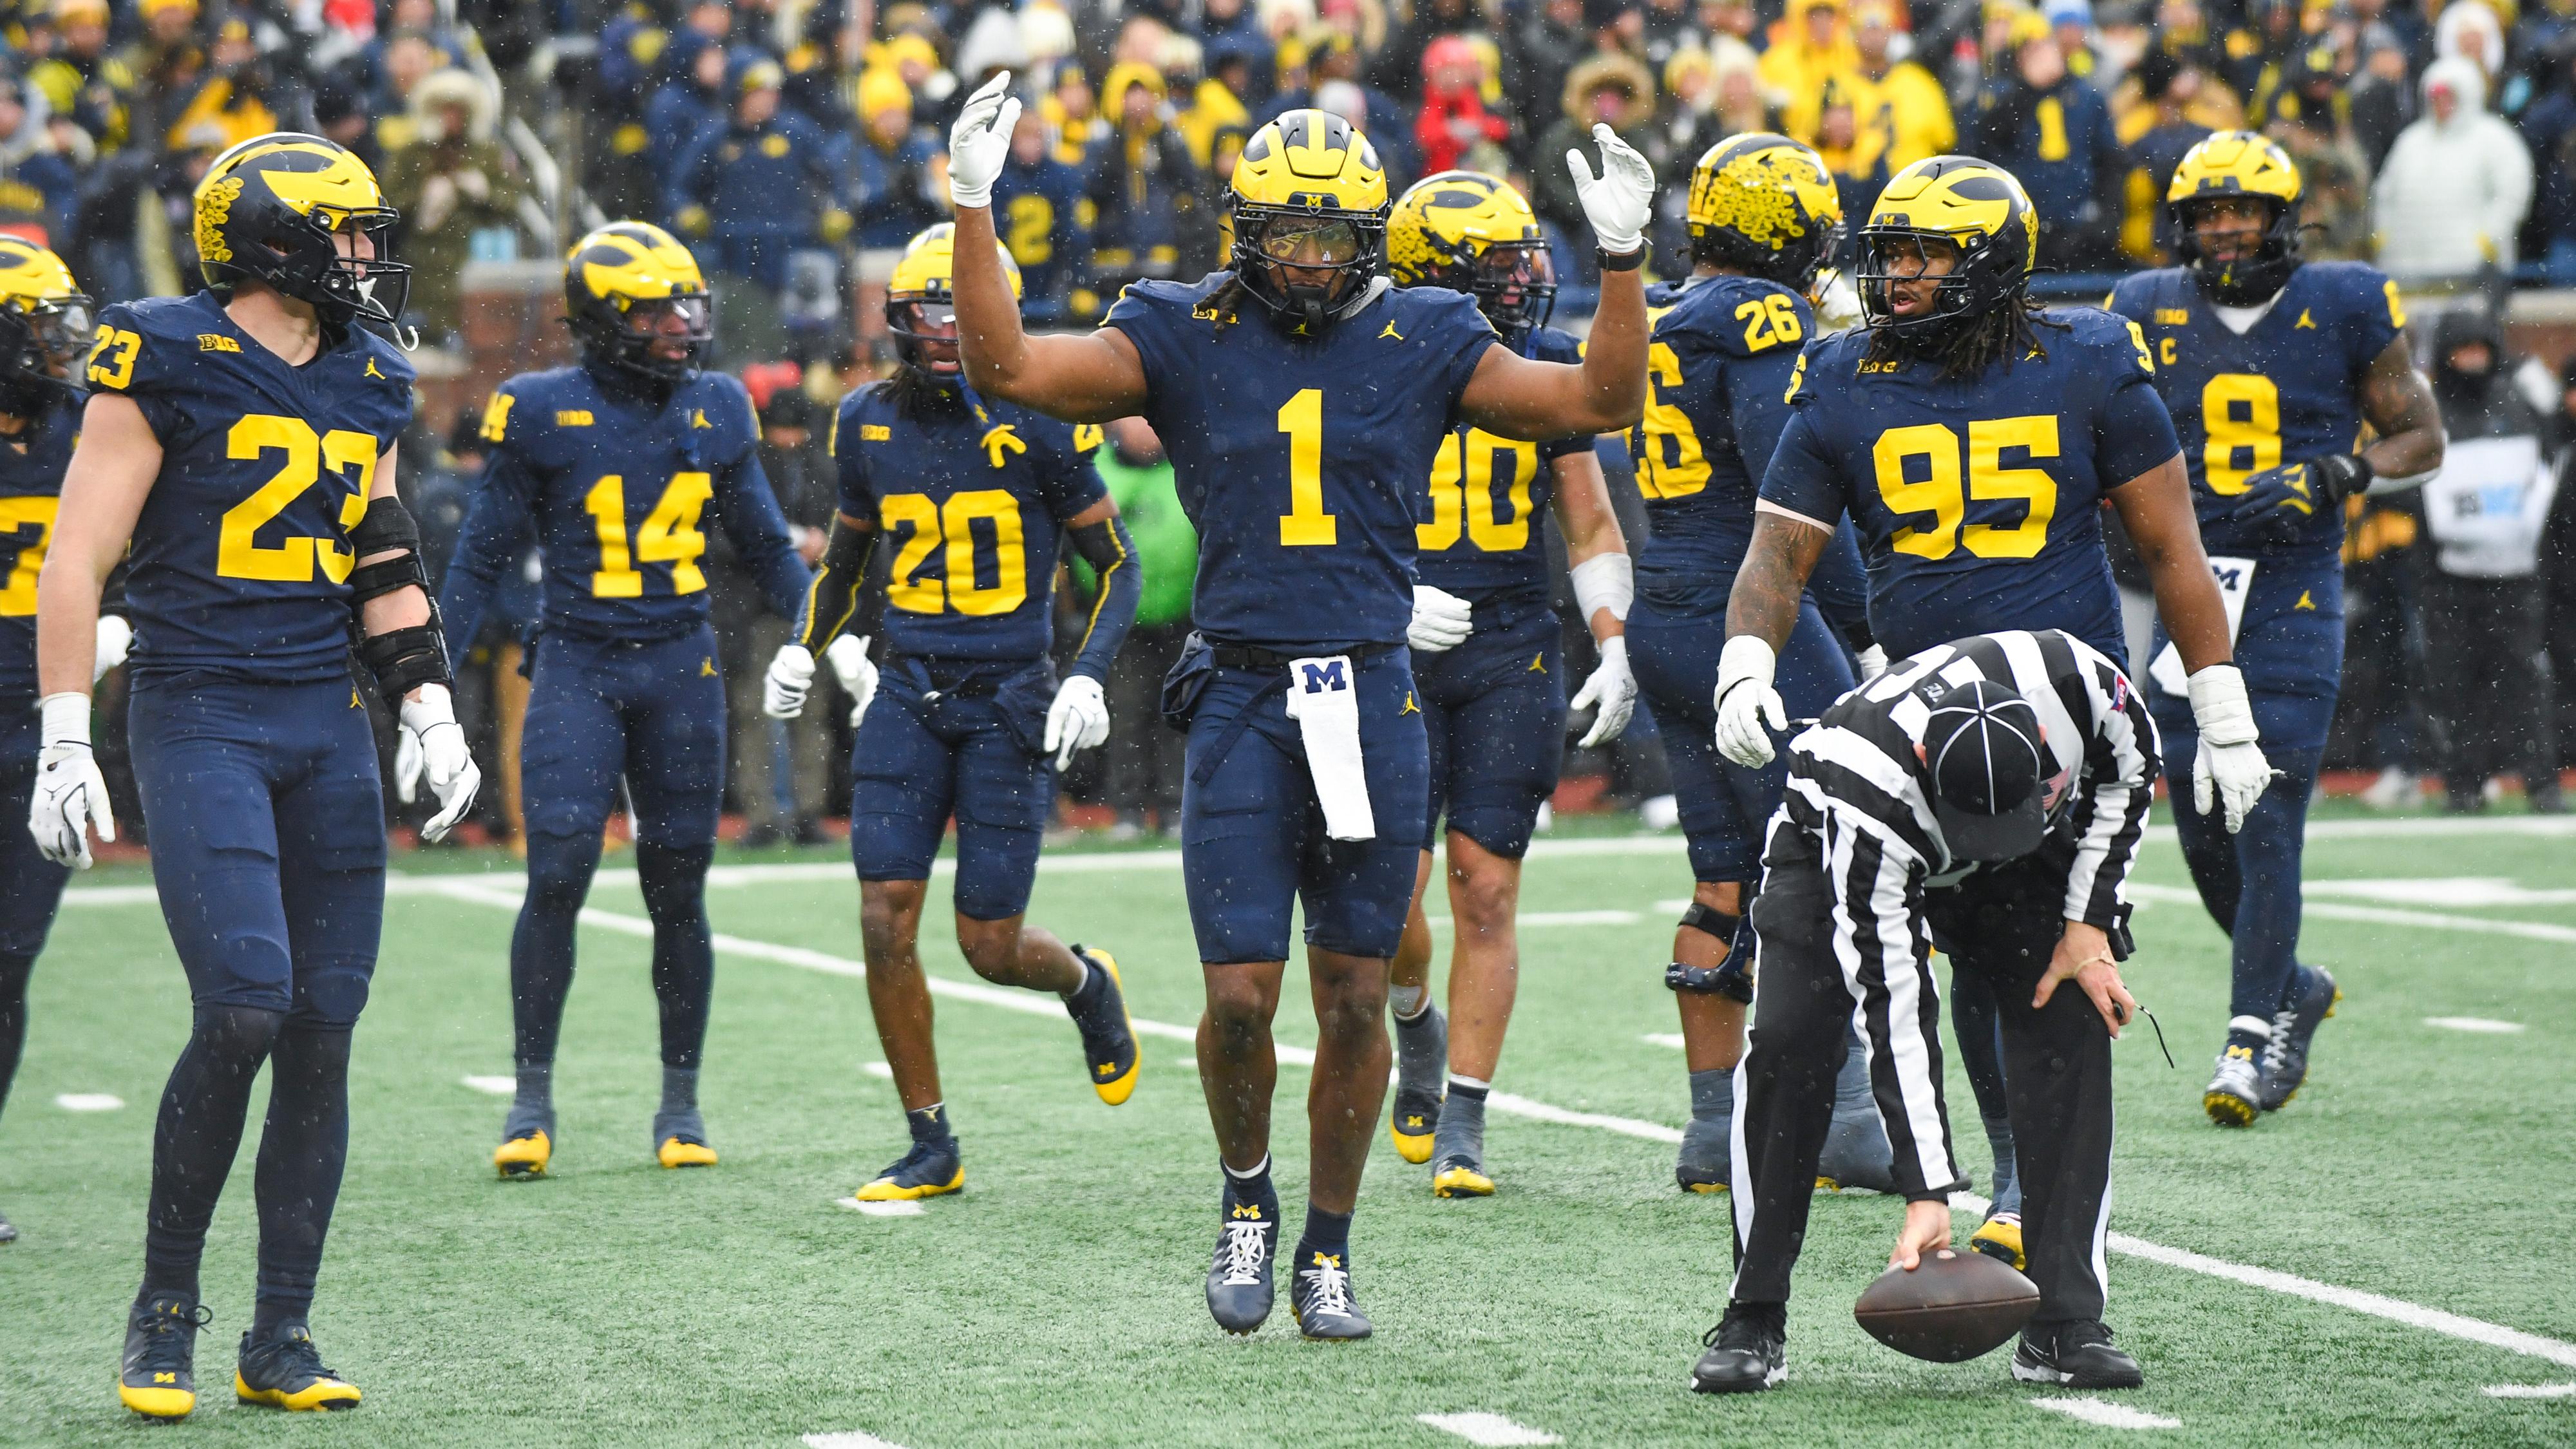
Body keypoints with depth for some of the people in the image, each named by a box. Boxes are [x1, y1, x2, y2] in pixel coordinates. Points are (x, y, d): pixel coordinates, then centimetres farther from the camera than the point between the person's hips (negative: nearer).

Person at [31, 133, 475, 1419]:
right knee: (245, 1007, -17)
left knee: (321, 1034, 2)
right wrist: (66, 746, -11)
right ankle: (163, 1313, -1)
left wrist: (432, 713, 11)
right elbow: (77, 559, -7)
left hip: (327, 729, 6)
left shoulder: (363, 387, 12)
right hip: (198, 720, -6)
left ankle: (281, 1341, 10)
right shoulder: (165, 366, -7)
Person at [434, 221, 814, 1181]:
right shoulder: (542, 412, -3)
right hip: (578, 664, -3)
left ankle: (681, 1104, 16)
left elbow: (765, 546, 16)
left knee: (677, 891, 6)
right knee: (557, 877, -11)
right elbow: (485, 555, 4)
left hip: (681, 667, 3)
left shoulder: (715, 411, 6)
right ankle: (532, 1100, -2)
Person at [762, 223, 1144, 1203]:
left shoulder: (1037, 421, -7)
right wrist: (806, 647, 12)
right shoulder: (869, 422, 5)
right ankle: (930, 1149, 8)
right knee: (884, 926, -6)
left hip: (1010, 699, -4)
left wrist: (1088, 678, -12)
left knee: (990, 948, -2)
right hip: (909, 693, 4)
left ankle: (1086, 982, 35)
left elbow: (1118, 563, -1)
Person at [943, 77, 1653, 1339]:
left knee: (1353, 999, 6)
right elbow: (1008, 369, -7)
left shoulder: (1421, 343, 5)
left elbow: (1599, 403, 5)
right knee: (1242, 997, -6)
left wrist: (1621, 261, -5)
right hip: (1243, 697, -1)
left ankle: (1326, 1251, 20)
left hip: (1374, 698, 1)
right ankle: (1246, 1199, 22)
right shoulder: (1181, 337, 2)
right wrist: (970, 212, -14)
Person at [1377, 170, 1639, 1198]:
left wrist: (1615, 648, 2)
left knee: (1486, 894, -1)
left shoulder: (1545, 370, 5)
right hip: (1397, 659, -2)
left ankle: (1463, 1128, 6)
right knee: (1389, 897, -7)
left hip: (1514, 659, 2)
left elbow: (1590, 526, 12)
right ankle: (1416, 1019, 28)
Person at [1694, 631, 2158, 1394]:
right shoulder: (1866, 800, -43)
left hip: (2026, 867, 3)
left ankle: (2065, 1326, -14)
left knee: (2073, 1027, -18)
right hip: (1836, 849, -3)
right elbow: (1895, 1011, -39)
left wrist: (2088, 923, -16)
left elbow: (2130, 768, -10)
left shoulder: (2071, 678, -37)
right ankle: (1753, 1322, -13)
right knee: (1788, 1037, -24)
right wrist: (1928, 1195, -39)